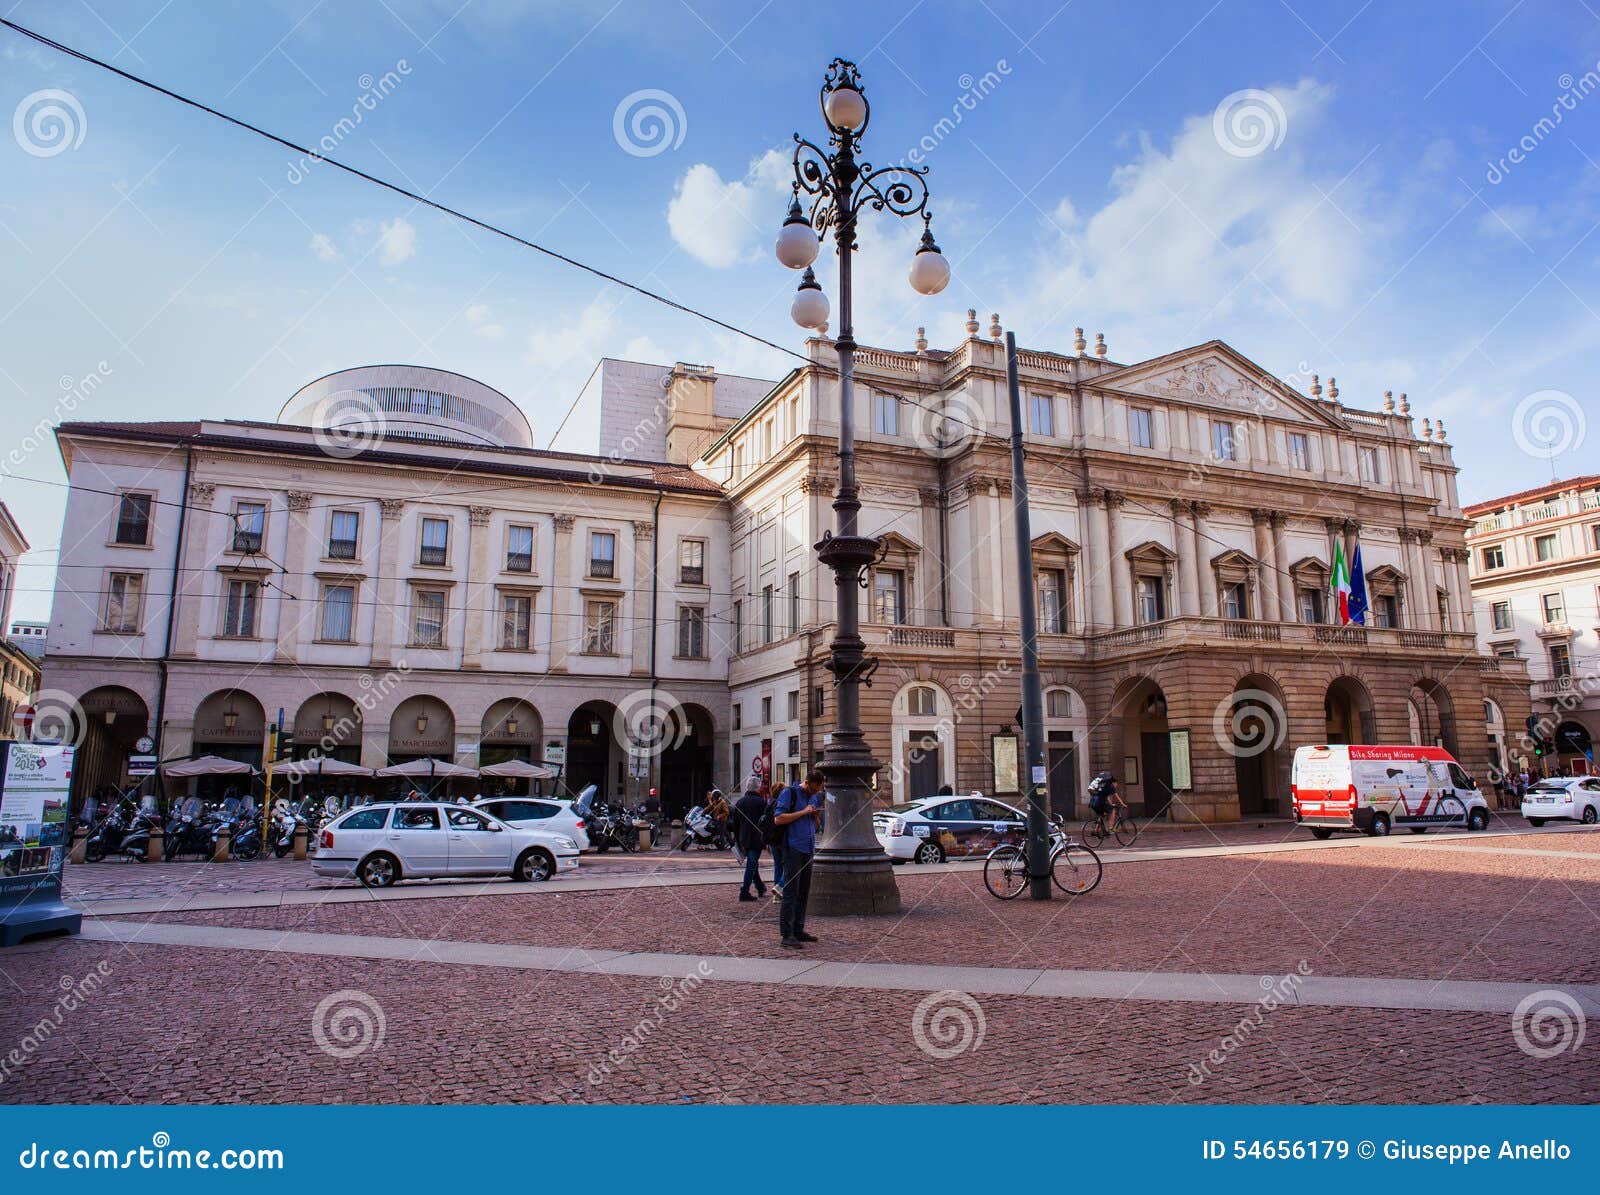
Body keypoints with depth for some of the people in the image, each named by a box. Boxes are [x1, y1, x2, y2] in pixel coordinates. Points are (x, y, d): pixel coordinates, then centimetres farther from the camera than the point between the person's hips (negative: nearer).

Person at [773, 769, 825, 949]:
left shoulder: (816, 797, 17)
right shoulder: (789, 793, -5)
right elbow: (778, 819, -15)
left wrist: (816, 816, 2)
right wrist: (803, 812, -15)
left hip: (808, 849, 8)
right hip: (793, 848, -7)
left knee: (804, 892, 11)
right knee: (791, 892, -9)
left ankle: (798, 930, 19)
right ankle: (787, 935, -7)